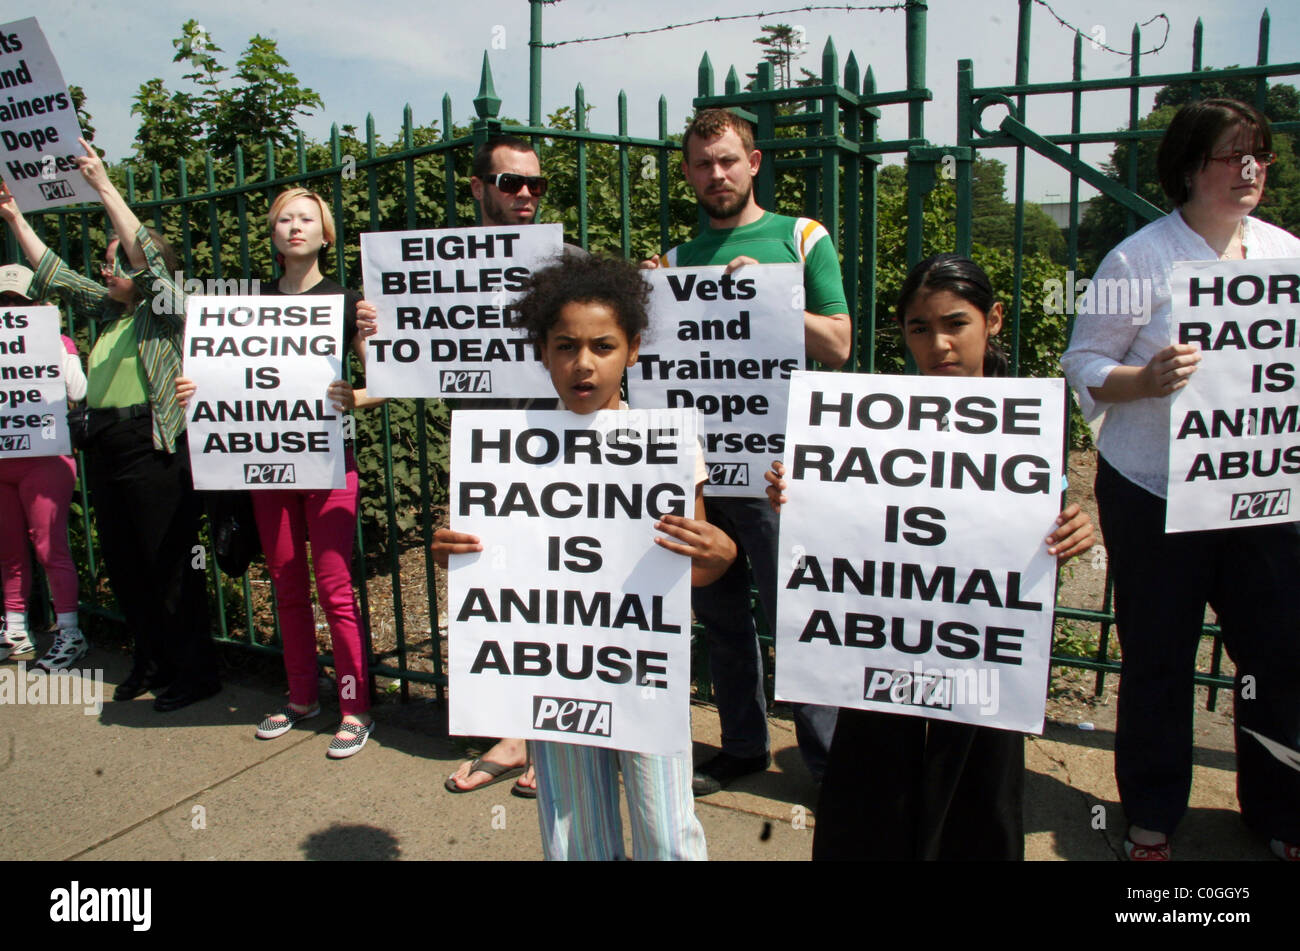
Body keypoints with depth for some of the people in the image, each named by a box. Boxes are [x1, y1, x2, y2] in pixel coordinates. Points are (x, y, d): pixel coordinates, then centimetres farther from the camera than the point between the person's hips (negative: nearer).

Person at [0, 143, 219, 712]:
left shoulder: (166, 307, -3)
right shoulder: (107, 310, 17)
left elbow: (145, 255, -17)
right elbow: (54, 274, 23)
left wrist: (103, 185, -17)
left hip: (153, 450, -8)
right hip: (103, 446, 9)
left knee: (169, 564, -4)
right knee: (122, 562, 12)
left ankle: (196, 671, 6)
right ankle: (151, 664, 25)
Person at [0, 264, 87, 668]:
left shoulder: (54, 344, 1)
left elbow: (79, 392, -13)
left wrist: (54, 340, -13)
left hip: (43, 460, -5)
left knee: (49, 547, -6)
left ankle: (69, 634, 2)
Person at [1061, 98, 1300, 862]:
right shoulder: (1140, 259, -7)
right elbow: (1082, 365, -6)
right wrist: (1147, 380, -24)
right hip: (1155, 493, -4)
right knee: (1158, 657, 7)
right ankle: (1153, 812, 28)